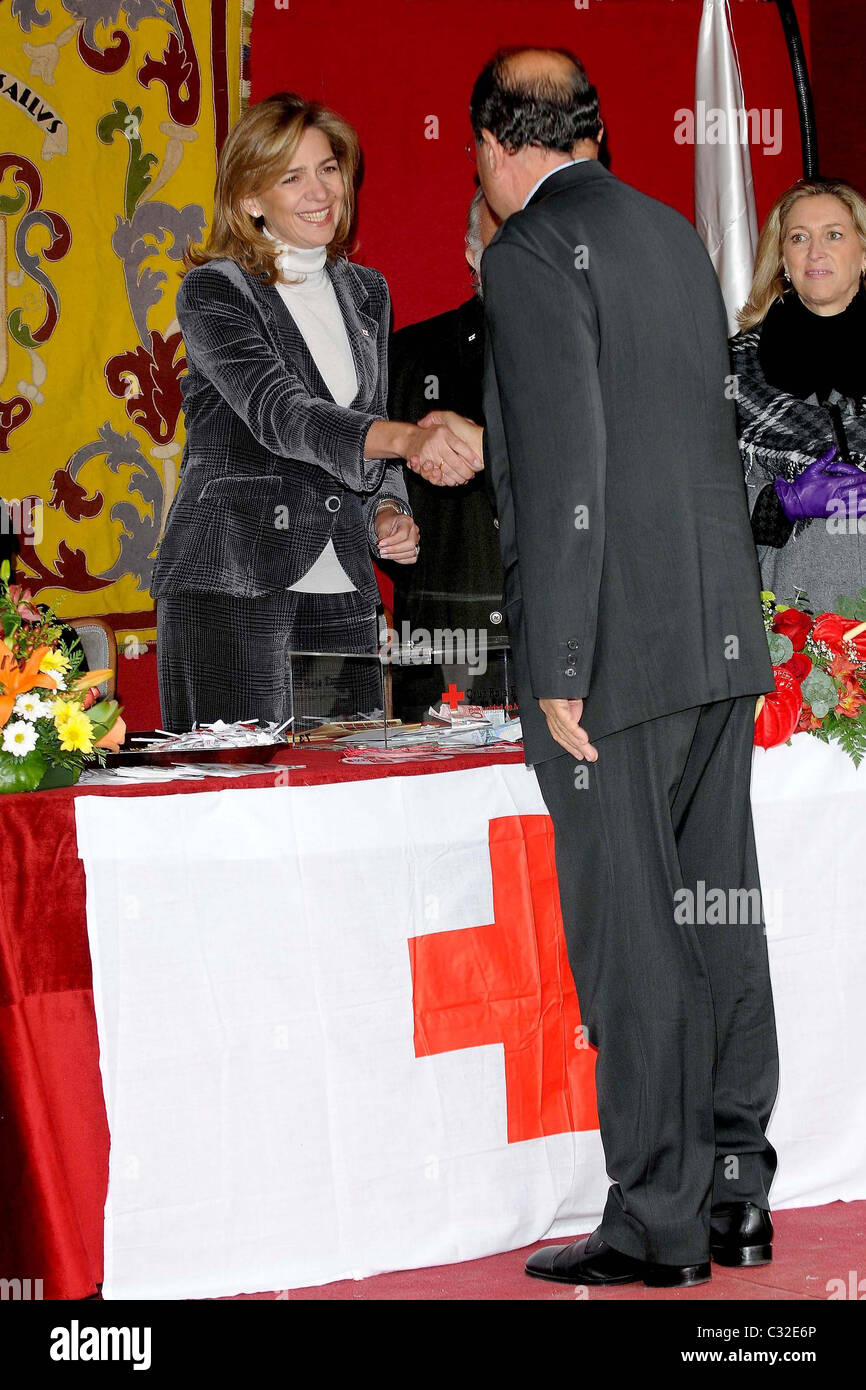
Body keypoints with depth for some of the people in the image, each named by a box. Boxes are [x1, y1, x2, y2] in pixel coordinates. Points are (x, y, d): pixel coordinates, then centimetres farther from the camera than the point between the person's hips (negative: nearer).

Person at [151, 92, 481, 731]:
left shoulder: (366, 292, 14)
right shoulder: (213, 290, -6)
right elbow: (278, 414, -22)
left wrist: (387, 511, 0)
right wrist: (408, 437, -36)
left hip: (341, 592, 6)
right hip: (230, 587, -6)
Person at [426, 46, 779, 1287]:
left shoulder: (535, 250, -10)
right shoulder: (675, 235, 14)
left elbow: (564, 467, -17)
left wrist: (559, 670, -16)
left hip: (615, 649, -8)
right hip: (721, 636, 8)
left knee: (628, 938, -2)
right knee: (720, 916, 12)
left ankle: (657, 1223, 4)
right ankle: (737, 1196, 19)